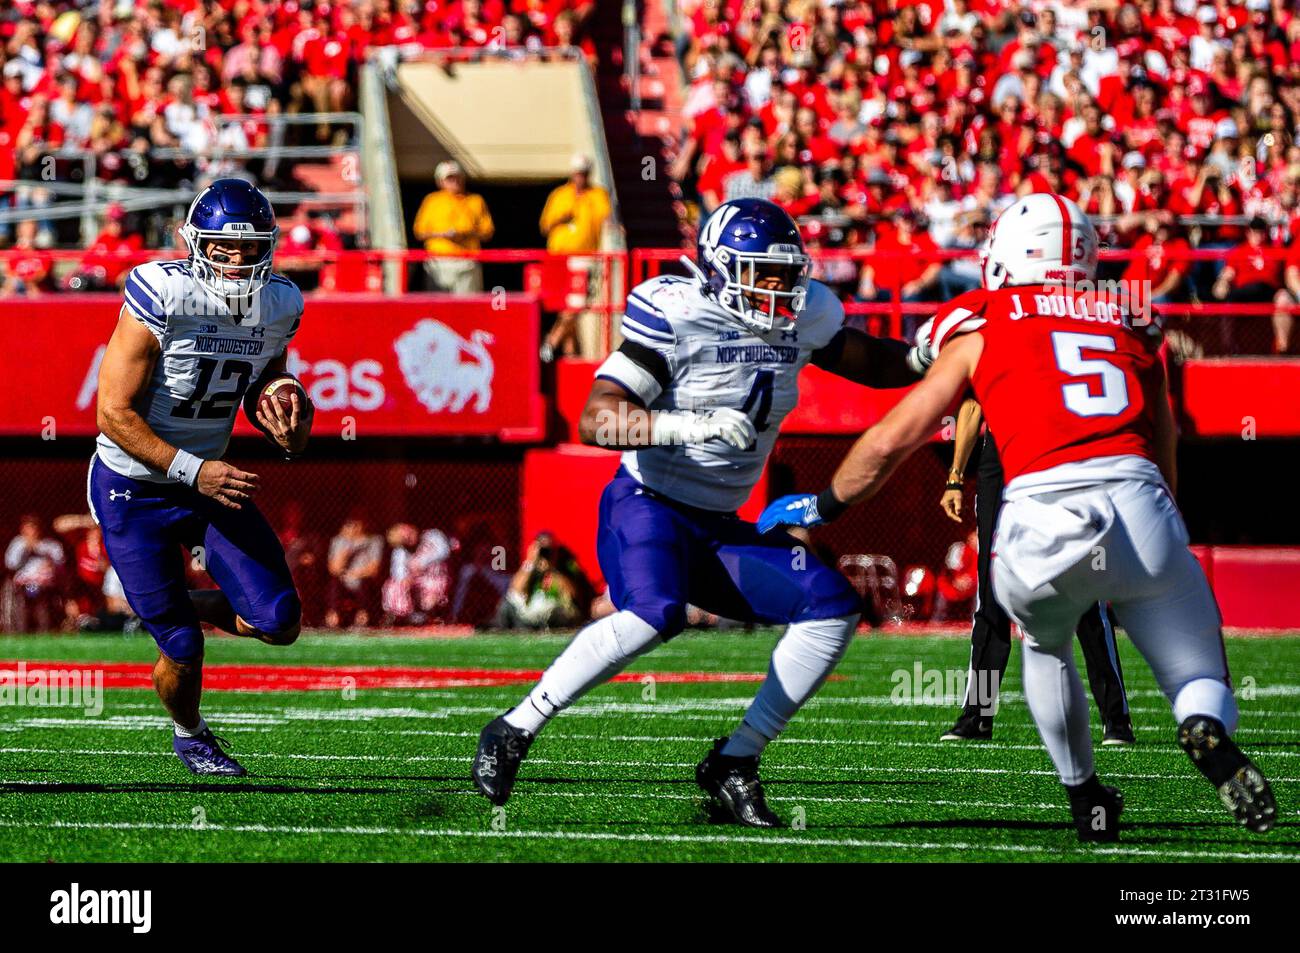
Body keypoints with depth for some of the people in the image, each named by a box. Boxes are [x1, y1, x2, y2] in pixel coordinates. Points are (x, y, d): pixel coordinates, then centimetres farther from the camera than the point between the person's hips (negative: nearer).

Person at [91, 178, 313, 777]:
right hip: (133, 488, -5)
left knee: (279, 623, -7)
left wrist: (288, 429, -13)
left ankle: (195, 606, 25)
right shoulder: (162, 299, -24)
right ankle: (190, 736, 31)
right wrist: (194, 471, -28)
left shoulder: (278, 306, -6)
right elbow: (114, 414, -22)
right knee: (183, 649, -2)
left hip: (209, 479, 5)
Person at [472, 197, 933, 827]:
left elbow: (870, 363, 22)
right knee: (653, 615, -34)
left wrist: (923, 356, -1)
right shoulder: (676, 316, -18)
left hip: (718, 527, 7)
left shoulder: (803, 318, 2)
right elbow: (596, 420, -27)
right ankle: (513, 731, -19)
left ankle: (733, 763, 1)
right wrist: (698, 425, -39)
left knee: (833, 609, -5)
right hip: (647, 505, -7)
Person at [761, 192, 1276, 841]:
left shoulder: (981, 329, 17)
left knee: (1045, 643, 32)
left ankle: (1083, 795, 25)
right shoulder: (1131, 325, 26)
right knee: (1201, 684, 14)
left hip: (1040, 513, -1)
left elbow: (890, 442, 22)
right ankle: (1209, 734, -21)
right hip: (1139, 502, 1)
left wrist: (821, 507, 37)